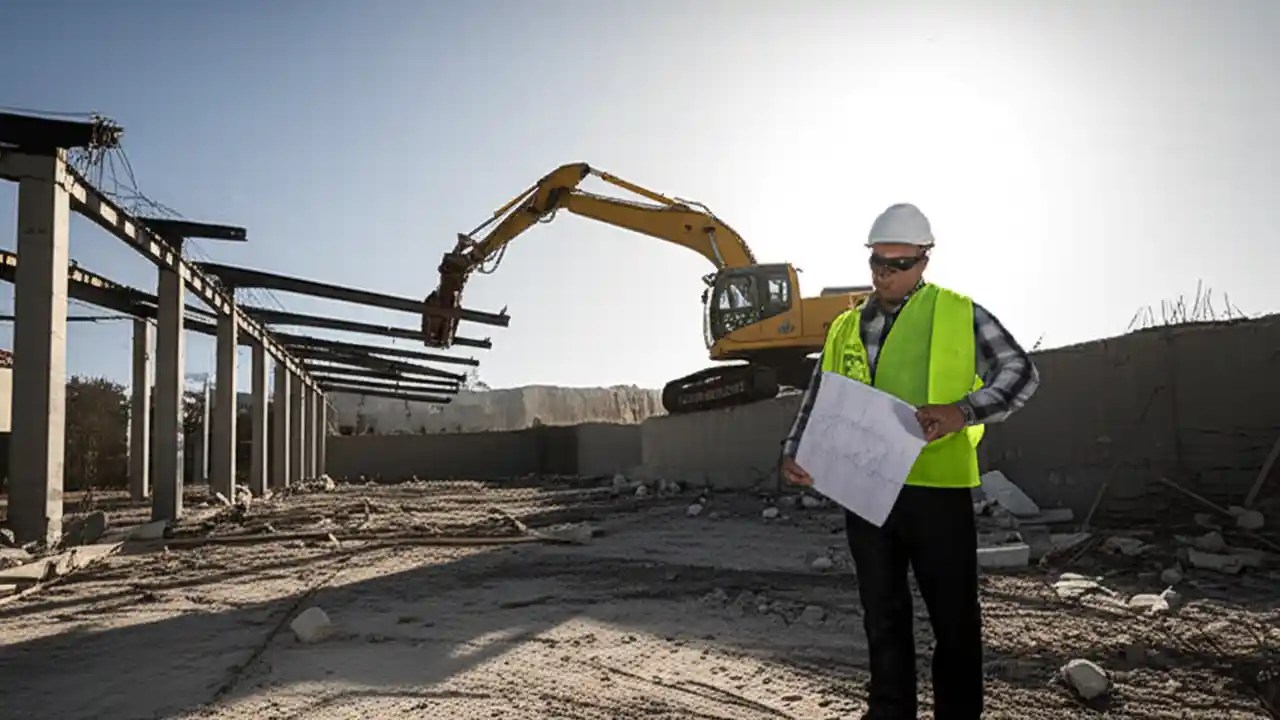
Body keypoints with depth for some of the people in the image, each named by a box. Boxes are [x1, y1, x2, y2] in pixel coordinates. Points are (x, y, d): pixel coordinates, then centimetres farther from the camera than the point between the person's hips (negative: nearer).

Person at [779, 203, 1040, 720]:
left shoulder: (959, 314, 0)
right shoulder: (845, 328, 12)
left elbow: (1021, 374, -3)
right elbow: (818, 401, 15)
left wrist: (964, 411, -20)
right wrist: (792, 453, -1)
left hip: (936, 488, -3)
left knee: (954, 616, 8)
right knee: (881, 614, 14)